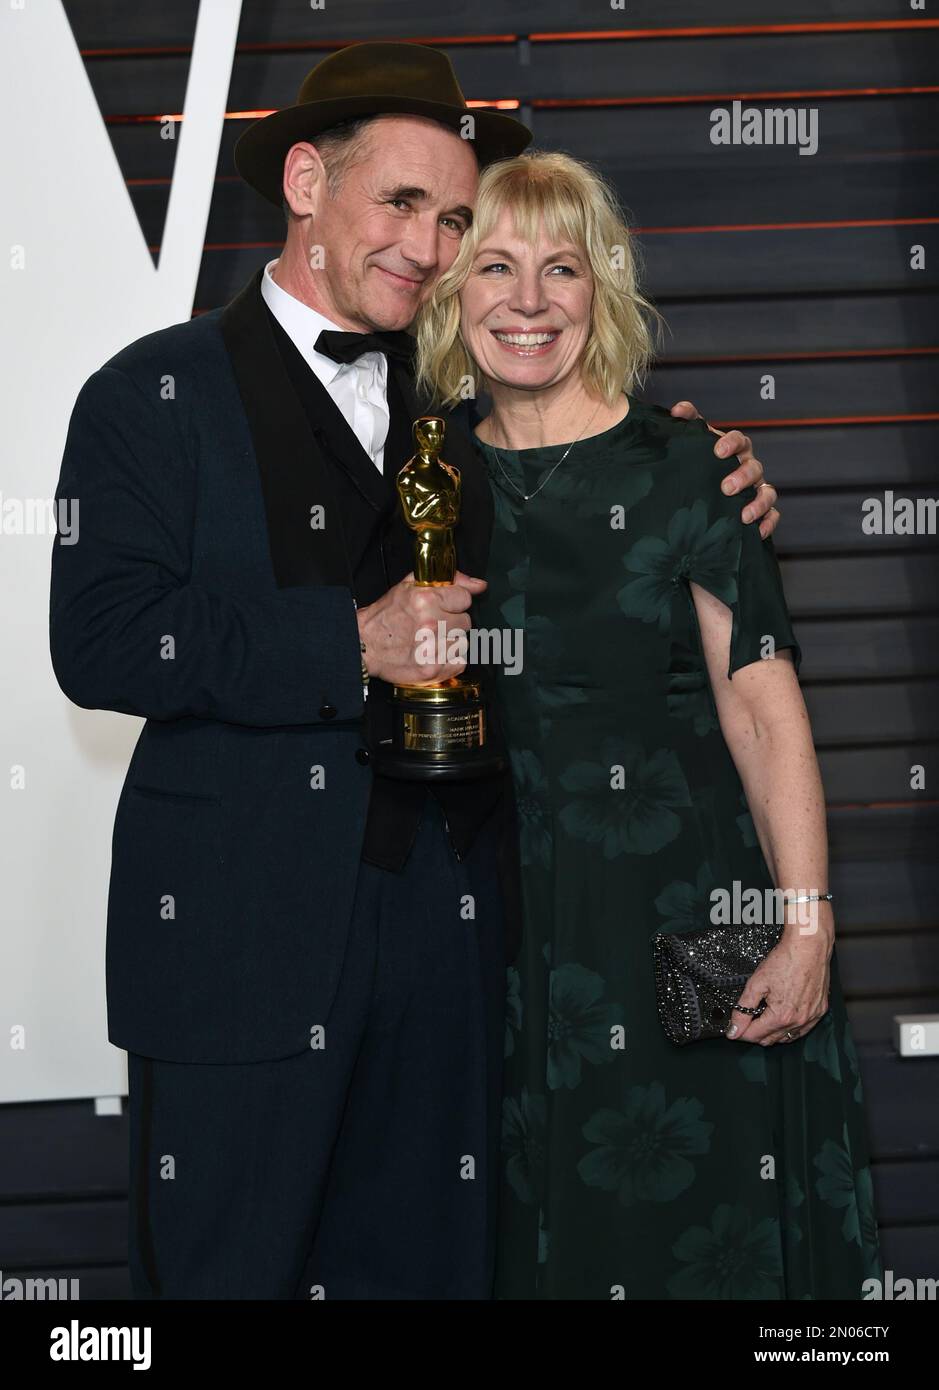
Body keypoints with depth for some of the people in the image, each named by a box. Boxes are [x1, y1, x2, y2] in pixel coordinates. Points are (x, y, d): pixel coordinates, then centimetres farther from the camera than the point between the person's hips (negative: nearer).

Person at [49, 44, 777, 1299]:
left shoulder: (460, 409, 14)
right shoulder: (160, 395, -1)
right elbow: (99, 641, -13)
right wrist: (350, 645, -18)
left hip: (446, 924, 5)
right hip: (242, 939, -4)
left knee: (426, 1263, 11)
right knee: (226, 1266, 4)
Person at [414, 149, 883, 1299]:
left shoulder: (683, 467, -7)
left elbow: (763, 706, -13)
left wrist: (807, 929, -19)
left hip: (691, 908, -3)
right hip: (513, 927, 4)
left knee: (712, 1235, 7)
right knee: (551, 1235, 14)